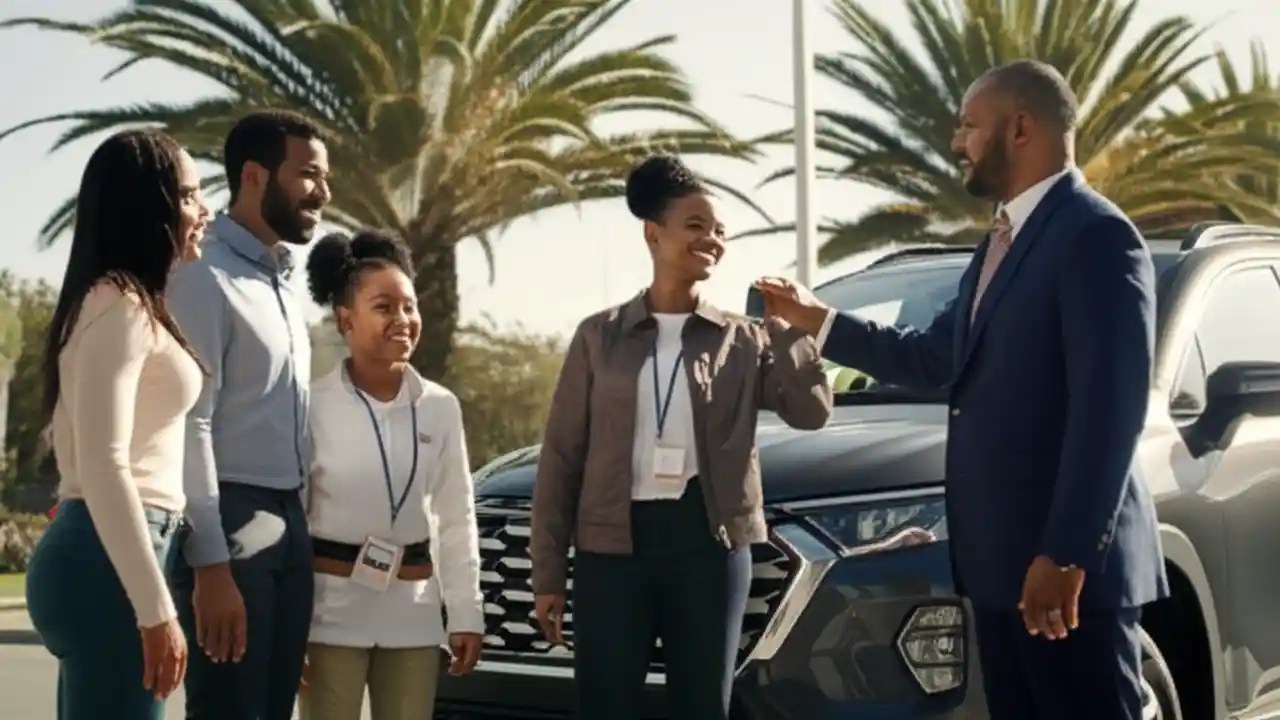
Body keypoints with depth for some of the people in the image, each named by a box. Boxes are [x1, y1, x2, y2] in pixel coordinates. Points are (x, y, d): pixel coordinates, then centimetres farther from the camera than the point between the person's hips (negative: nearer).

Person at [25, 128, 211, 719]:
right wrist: (157, 609, -21)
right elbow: (103, 468, -19)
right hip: (110, 565, -10)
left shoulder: (127, 305, 20)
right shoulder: (122, 307, -11)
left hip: (109, 557, 10)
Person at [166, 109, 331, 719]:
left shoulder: (286, 283, 17)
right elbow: (189, 424, -17)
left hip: (290, 523, 8)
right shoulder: (205, 277, -10)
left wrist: (298, 524, 13)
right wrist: (210, 563, -21)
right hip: (231, 524, -8)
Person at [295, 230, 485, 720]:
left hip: (413, 610, 4)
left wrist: (466, 613, 4)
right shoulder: (314, 406, -8)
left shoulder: (440, 407, 3)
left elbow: (456, 519, 8)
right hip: (335, 606, -3)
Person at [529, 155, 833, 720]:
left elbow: (811, 411, -6)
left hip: (710, 544, 1)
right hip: (612, 545, 0)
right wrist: (548, 572, 1)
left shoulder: (745, 338, 7)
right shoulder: (600, 336, 5)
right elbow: (561, 456, 5)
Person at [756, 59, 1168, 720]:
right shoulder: (1003, 239, 17)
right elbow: (935, 359, 22)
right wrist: (814, 319, 20)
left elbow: (1110, 407, -20)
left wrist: (1067, 555, -23)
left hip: (1063, 558, -10)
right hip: (1002, 552, 10)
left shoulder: (1095, 235, -14)